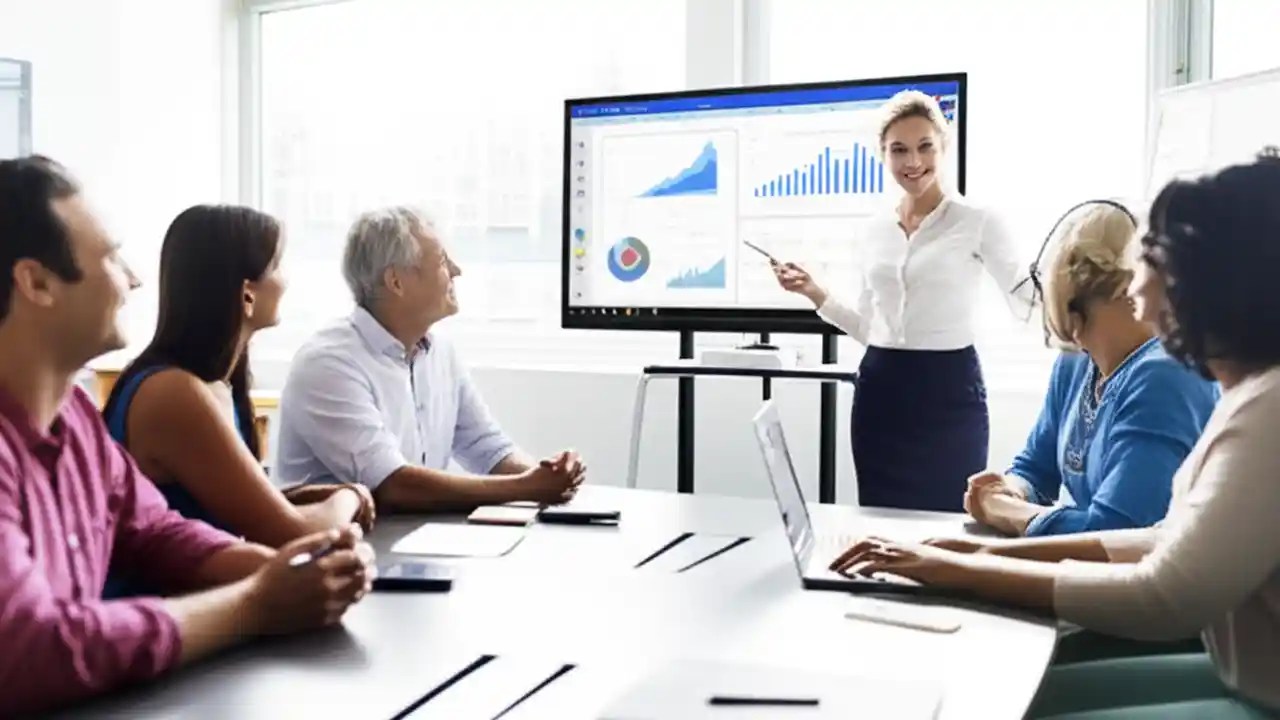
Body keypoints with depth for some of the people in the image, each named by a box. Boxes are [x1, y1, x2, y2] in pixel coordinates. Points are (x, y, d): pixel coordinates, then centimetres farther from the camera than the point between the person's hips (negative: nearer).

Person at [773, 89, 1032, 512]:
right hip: (881, 389, 5)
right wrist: (813, 292, 5)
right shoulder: (875, 231, 10)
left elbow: (1030, 302, 1)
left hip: (949, 389, -4)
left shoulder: (977, 222, -4)